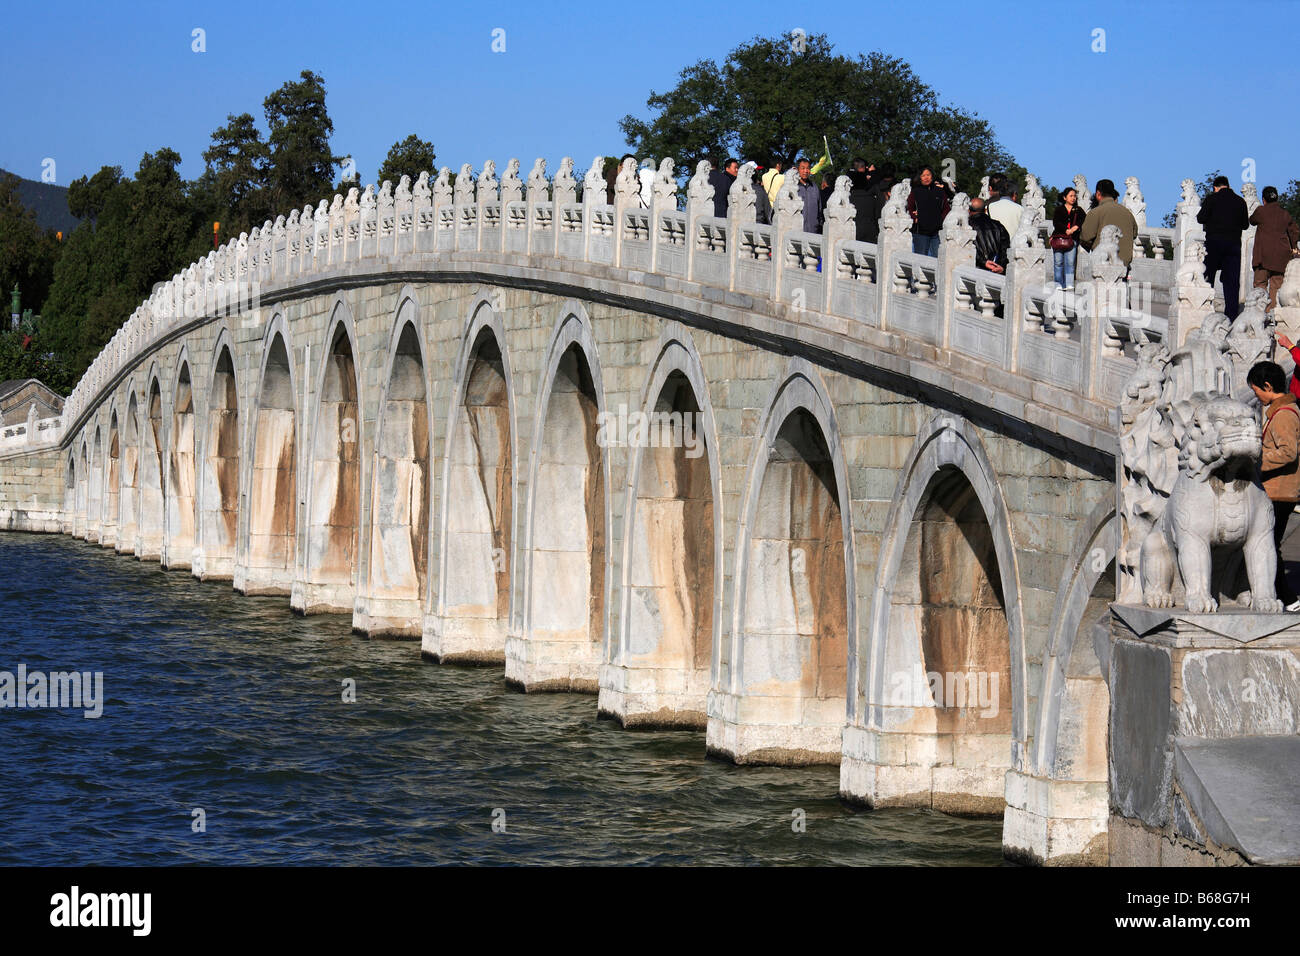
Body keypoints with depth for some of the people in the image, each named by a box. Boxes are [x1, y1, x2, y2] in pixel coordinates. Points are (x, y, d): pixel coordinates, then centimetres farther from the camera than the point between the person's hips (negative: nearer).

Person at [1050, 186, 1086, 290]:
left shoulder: (1078, 210, 18)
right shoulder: (1058, 210, 14)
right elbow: (1056, 223, 0)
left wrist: (1076, 227, -15)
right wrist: (1066, 230, -13)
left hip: (1072, 239, 0)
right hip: (1059, 238, 0)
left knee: (1070, 262, -9)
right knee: (1058, 262, -3)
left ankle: (1069, 285, -12)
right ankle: (1059, 284, 0)